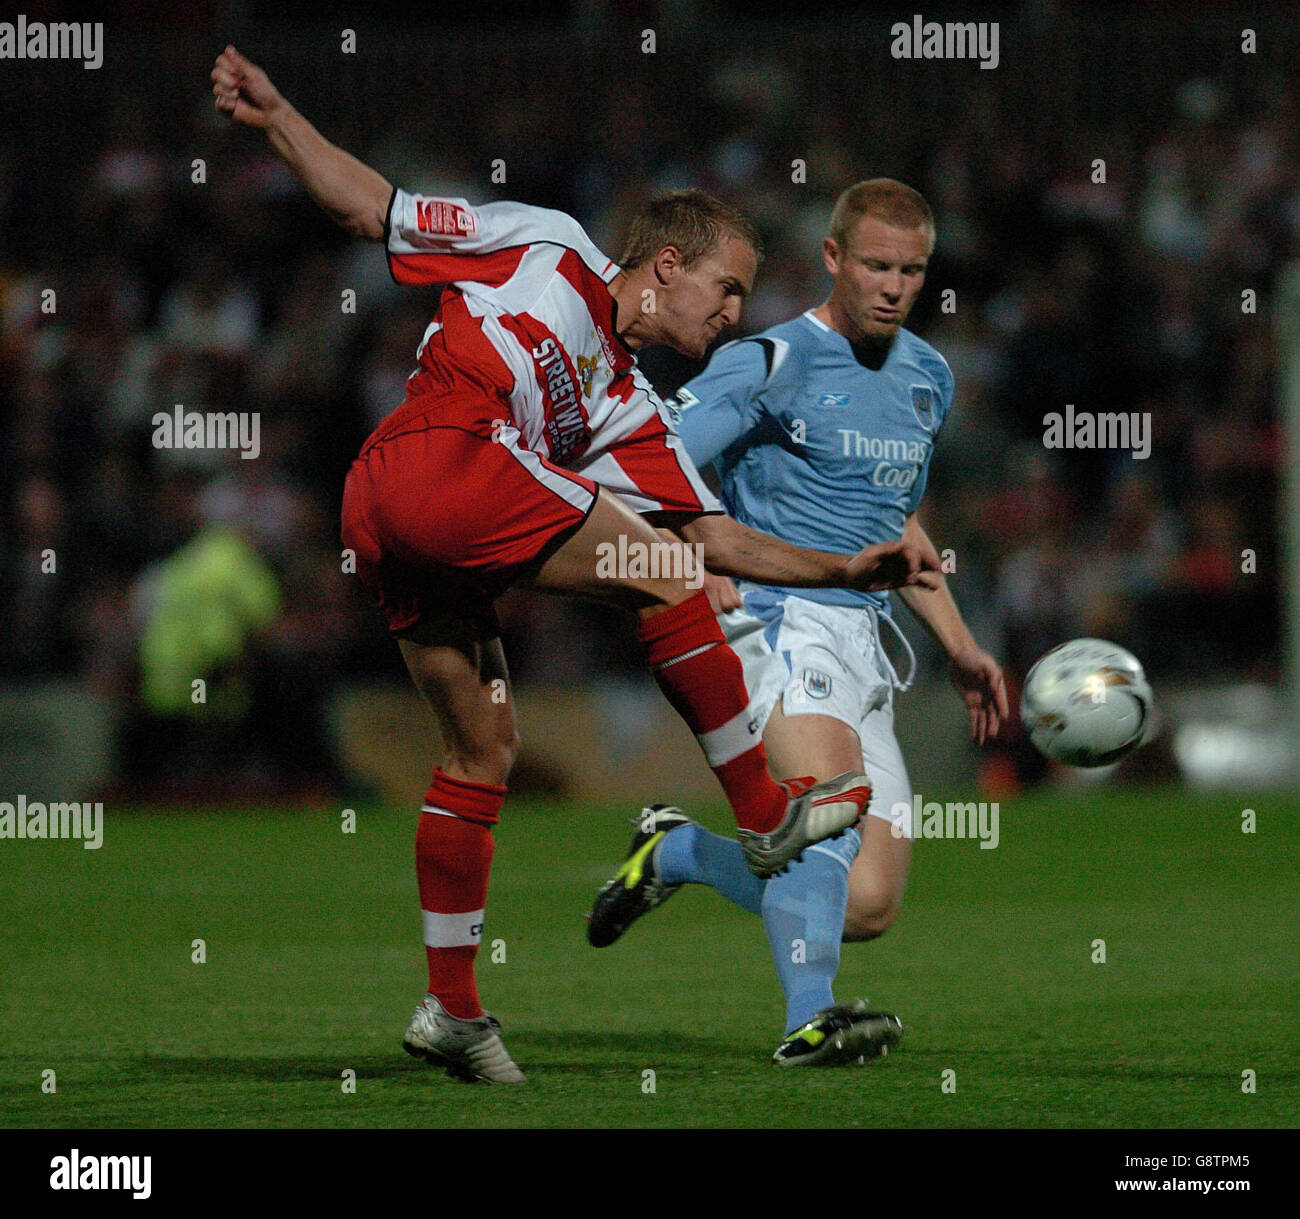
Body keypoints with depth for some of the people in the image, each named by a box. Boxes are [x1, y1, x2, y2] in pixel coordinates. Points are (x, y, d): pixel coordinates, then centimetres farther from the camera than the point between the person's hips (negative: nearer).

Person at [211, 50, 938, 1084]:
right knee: (660, 568, -8)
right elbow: (370, 208, 15)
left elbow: (719, 538, 24)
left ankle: (452, 1007, 13)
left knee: (485, 750, 9)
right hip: (439, 458, -9)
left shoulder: (633, 415, 27)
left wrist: (847, 570, 15)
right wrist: (274, 117, 8)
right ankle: (766, 815, -2)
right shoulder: (546, 247, 11)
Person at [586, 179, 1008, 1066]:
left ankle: (677, 854, 20)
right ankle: (810, 1021, -45)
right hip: (780, 620, -7)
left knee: (868, 906, -2)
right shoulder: (771, 364, -4)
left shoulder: (929, 378, 19)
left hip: (864, 646, 7)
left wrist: (960, 646, 26)